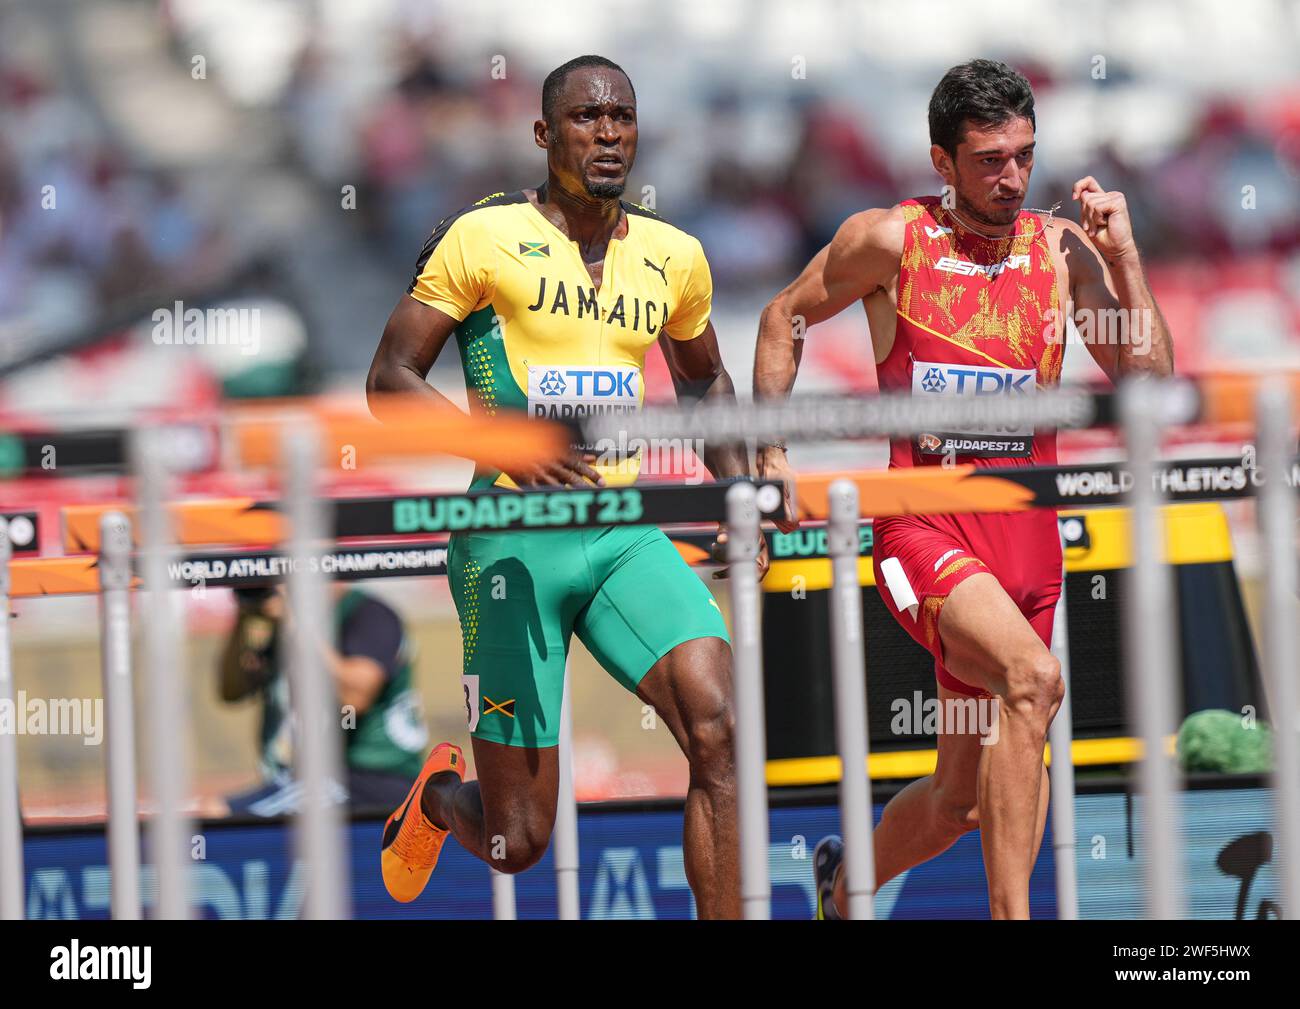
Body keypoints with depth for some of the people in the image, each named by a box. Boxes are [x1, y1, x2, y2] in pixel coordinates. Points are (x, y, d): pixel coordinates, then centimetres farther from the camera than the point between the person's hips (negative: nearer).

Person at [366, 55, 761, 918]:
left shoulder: (673, 257, 10)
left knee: (720, 729, -22)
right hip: (511, 541, -4)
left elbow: (705, 379, 28)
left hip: (625, 533, 4)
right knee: (518, 842, 1)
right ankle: (441, 795, 39)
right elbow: (390, 379, -4)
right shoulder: (486, 239, -5)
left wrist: (738, 490, 10)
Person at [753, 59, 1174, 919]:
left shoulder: (1063, 248, 5)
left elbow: (1151, 384, 2)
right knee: (1033, 675, -33)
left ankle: (846, 885, 41)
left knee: (959, 801, 10)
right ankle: (1012, 919, -31)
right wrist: (771, 458, 6)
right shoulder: (891, 241, -3)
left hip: (1026, 533, 4)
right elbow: (785, 319, 12)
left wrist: (1123, 256, -5)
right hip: (924, 528, -4)